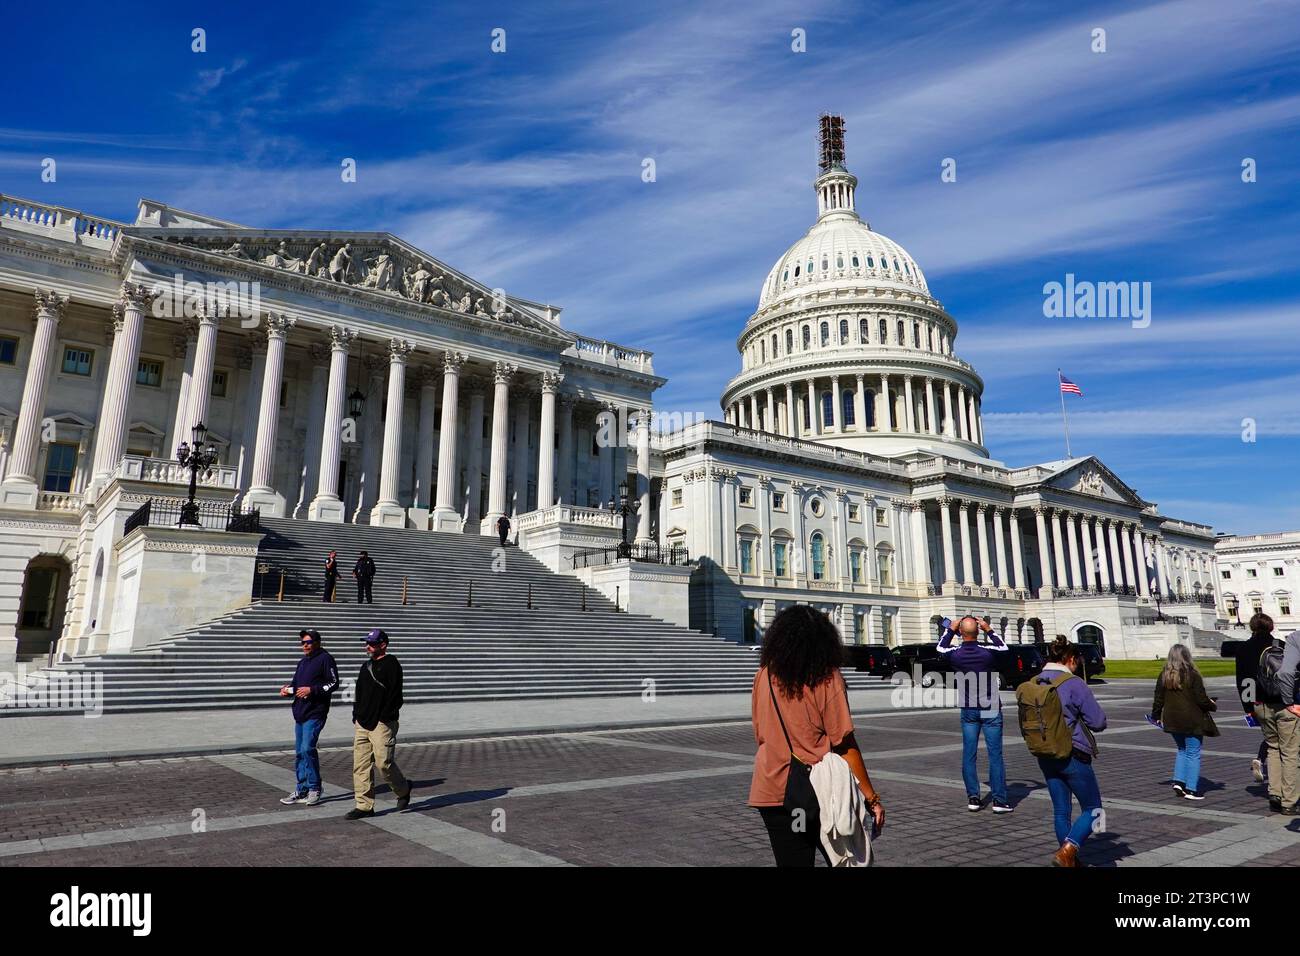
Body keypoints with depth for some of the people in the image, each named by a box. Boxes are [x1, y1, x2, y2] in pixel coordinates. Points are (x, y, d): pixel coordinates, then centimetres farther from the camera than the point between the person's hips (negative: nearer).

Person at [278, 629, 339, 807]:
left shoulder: (325, 659, -6)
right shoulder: (302, 662, 20)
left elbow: (334, 684, -11)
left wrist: (311, 689, -18)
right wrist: (288, 689, 4)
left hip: (315, 713, -8)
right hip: (300, 713, 8)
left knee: (308, 749, -15)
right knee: (299, 752, 10)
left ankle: (314, 789, -2)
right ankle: (301, 791, 19)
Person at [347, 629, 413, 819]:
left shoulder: (391, 665, -7)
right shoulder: (366, 666, 19)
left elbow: (395, 696, -13)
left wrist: (383, 718, -18)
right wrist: (356, 716, 13)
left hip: (382, 725, -8)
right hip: (361, 725, 8)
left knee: (384, 762, -9)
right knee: (360, 765, 5)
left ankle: (403, 789, 16)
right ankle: (364, 806, 12)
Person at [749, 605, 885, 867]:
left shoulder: (764, 675, 1)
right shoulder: (827, 678, -10)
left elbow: (759, 735, 9)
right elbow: (845, 745, -12)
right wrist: (871, 797, -6)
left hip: (771, 791, 3)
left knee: (793, 861, 12)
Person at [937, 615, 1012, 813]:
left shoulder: (955, 653, -9)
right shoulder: (988, 651, -14)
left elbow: (941, 647, 15)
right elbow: (1004, 647, 9)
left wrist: (949, 630, 20)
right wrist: (989, 630, 12)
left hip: (968, 711, 2)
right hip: (990, 709, -2)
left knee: (969, 755, 7)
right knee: (995, 754, 2)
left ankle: (973, 798, 10)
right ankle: (999, 800, 3)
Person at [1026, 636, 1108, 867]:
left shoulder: (1033, 684, 3)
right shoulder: (1074, 684, -15)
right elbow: (1098, 722, -12)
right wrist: (1080, 716, 8)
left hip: (1045, 757, 6)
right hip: (1074, 757, -6)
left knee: (1061, 810, 17)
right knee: (1092, 809, 8)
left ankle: (1070, 859, 26)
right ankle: (1066, 852, -7)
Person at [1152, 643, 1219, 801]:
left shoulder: (1164, 676, 2)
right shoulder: (1192, 675, -13)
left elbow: (1159, 699, 6)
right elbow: (1201, 699, -11)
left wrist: (1155, 716, 18)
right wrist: (1211, 705, 10)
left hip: (1172, 720, 5)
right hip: (1192, 720, -5)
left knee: (1182, 751, 20)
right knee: (1193, 753, 3)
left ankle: (1178, 781, 11)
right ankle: (1191, 789, 3)